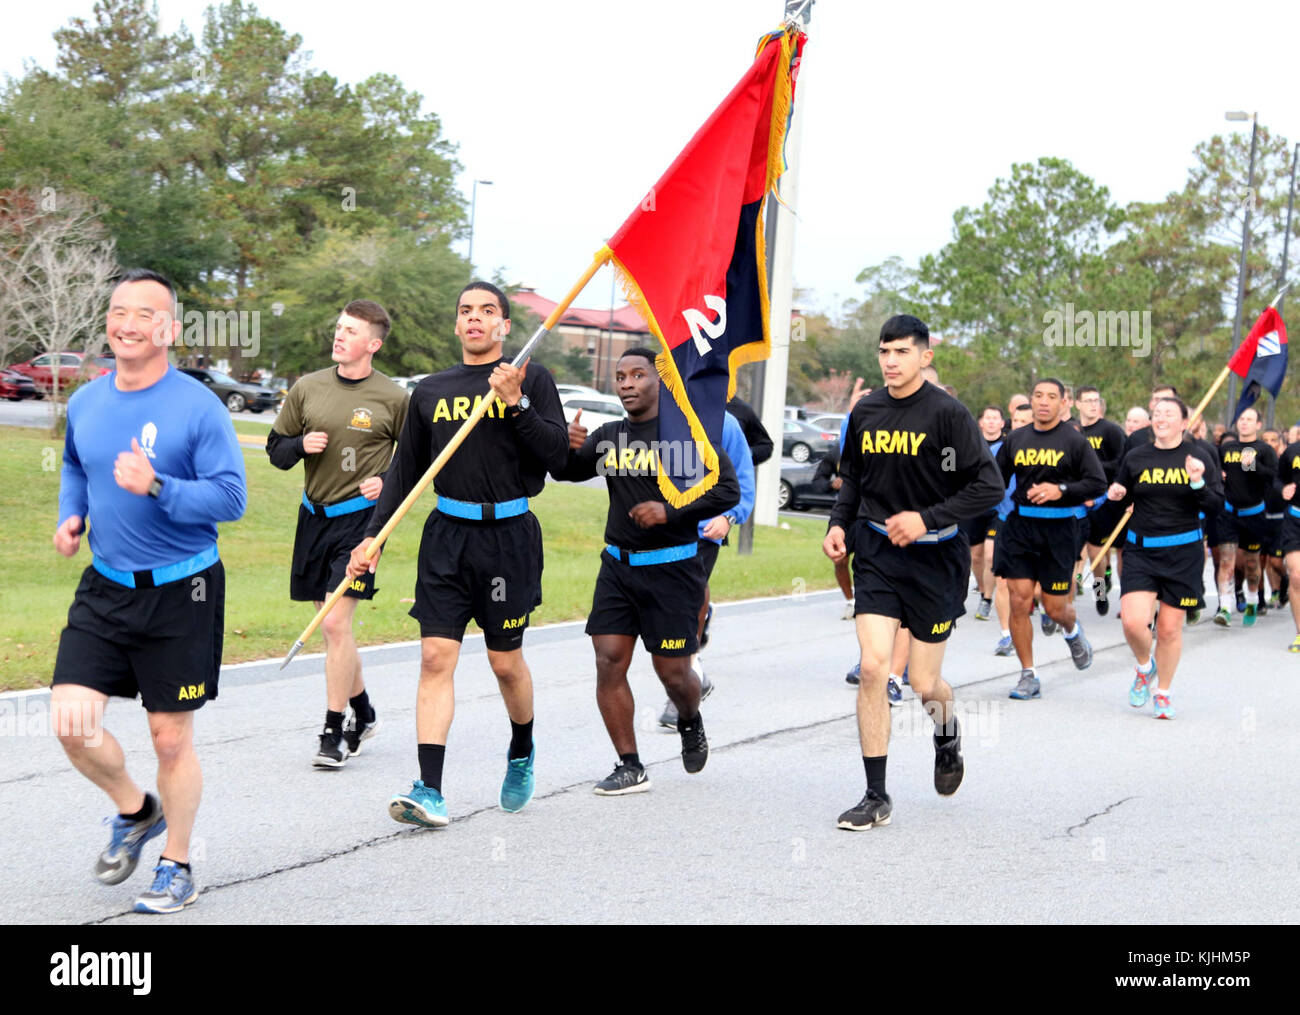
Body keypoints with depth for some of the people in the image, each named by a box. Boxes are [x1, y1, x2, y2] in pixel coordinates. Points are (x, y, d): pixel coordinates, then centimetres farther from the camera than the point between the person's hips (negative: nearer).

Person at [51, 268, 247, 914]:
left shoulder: (198, 407, -13)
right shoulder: (86, 403, 4)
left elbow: (231, 497, -16)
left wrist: (156, 487, -28)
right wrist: (72, 515, 5)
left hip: (181, 592, -4)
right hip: (103, 587, 4)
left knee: (171, 737, 5)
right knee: (71, 723, -7)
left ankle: (177, 866, 25)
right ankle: (135, 811, 23)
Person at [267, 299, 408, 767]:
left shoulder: (393, 399, -5)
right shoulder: (308, 388, 5)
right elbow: (276, 448, 12)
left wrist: (388, 481, -9)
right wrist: (301, 445, -8)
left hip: (361, 517, -5)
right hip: (314, 516, 5)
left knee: (335, 622, -13)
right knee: (331, 626, 12)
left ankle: (334, 731, -3)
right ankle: (363, 714, 31)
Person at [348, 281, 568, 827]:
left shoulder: (531, 380, 2)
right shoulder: (430, 391, 12)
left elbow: (557, 455, -7)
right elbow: (404, 471, 16)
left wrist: (515, 403, -17)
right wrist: (373, 536, 9)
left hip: (508, 535, -3)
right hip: (446, 536, 3)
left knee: (506, 661, 6)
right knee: (436, 656, -7)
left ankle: (521, 754, 34)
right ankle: (429, 791, -10)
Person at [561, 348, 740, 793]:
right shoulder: (609, 436, 9)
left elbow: (728, 490, -8)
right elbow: (570, 472, 2)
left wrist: (670, 510, -19)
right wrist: (568, 446, -21)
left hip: (672, 569, -4)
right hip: (617, 566, 4)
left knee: (673, 673, 0)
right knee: (609, 661, -6)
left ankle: (691, 724, 35)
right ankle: (630, 767, 2)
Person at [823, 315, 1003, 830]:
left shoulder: (947, 413, -11)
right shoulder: (866, 412, 4)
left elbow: (989, 486, -13)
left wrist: (927, 519, -19)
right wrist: (839, 523, 3)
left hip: (934, 556, -3)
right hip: (876, 554, 3)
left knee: (923, 684, 4)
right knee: (873, 667, -10)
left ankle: (948, 734, 42)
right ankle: (876, 797, -2)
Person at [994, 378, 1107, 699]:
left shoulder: (1075, 441, -2)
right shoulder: (1016, 439, 9)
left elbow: (1098, 484, -5)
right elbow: (997, 478, 20)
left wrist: (1062, 490, -17)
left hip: (1059, 530, -3)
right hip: (1019, 528, 3)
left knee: (1055, 607, 2)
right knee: (1019, 601, -5)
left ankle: (1073, 631, 41)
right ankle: (1028, 676, 5)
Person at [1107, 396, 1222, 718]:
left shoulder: (1200, 459, 1)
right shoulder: (1135, 458, 5)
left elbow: (1215, 508, -3)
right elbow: (1122, 501, 17)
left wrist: (1198, 483, -20)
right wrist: (1115, 496, -6)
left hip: (1183, 553, -1)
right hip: (1140, 550, 1)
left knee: (1170, 627, 4)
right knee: (1133, 621, -15)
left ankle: (1163, 692, 25)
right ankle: (1145, 666, 18)